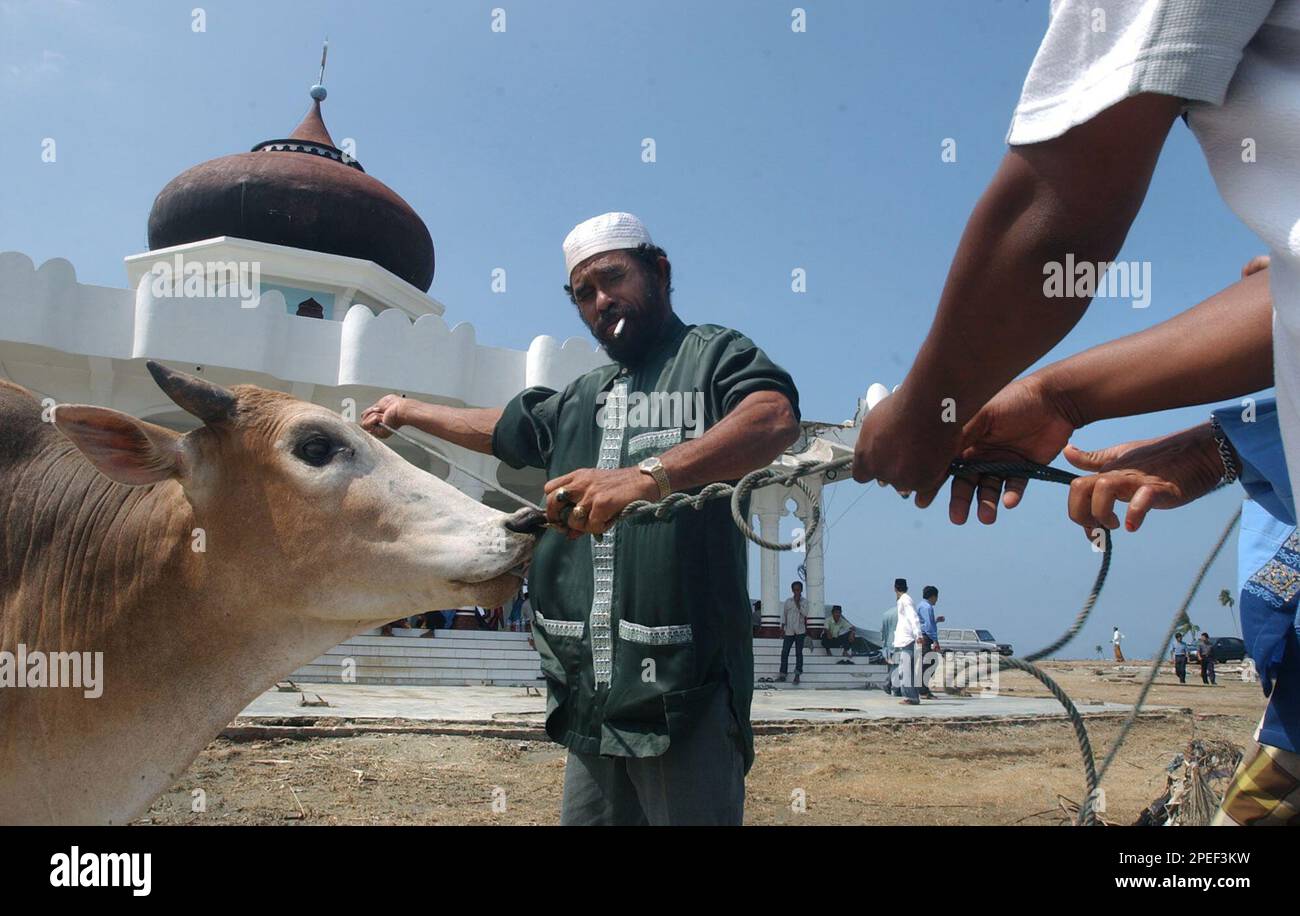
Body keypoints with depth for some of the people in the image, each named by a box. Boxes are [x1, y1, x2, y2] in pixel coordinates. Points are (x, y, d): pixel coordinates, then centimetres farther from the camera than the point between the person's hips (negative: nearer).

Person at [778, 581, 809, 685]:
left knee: (799, 652, 1)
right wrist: (782, 628, 3)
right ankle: (783, 674, 5)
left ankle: (797, 674, 4)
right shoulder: (788, 601, 6)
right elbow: (784, 615, 8)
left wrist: (798, 603, -13)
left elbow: (805, 613, -12)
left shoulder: (804, 602, 2)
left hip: (800, 631, -1)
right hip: (789, 631, 1)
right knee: (784, 652, 0)